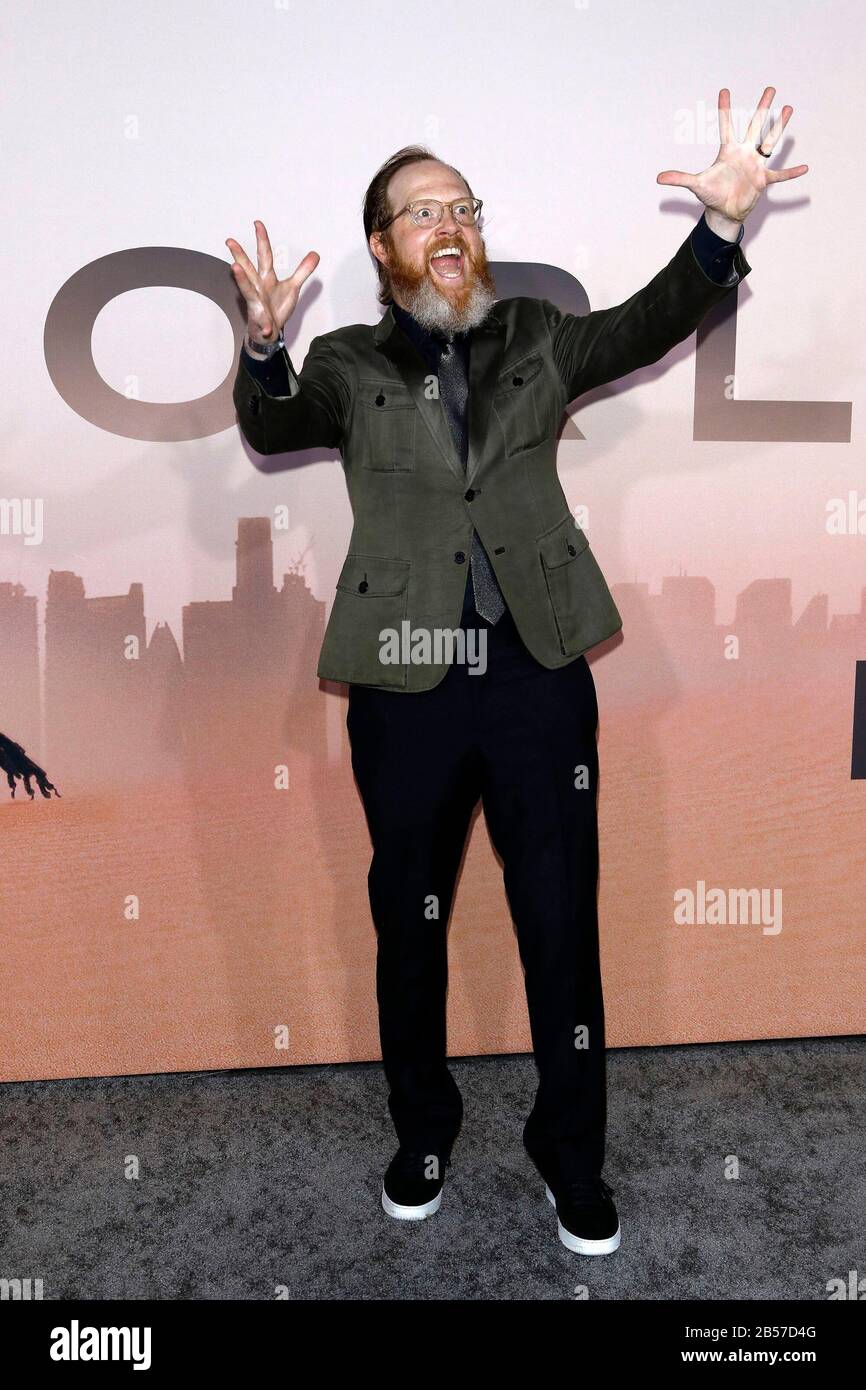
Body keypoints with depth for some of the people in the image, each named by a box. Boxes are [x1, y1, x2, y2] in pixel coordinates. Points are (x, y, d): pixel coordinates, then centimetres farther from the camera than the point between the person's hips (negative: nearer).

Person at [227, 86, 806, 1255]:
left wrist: (721, 224, -20)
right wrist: (266, 347, -29)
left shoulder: (538, 340, 11)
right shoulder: (349, 365, 8)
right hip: (405, 687, 0)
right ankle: (423, 1131, 37)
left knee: (563, 925, 7)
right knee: (410, 924, 14)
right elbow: (275, 428, -7)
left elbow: (643, 325, -2)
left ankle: (573, 1151, 29)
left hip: (541, 676, 1)